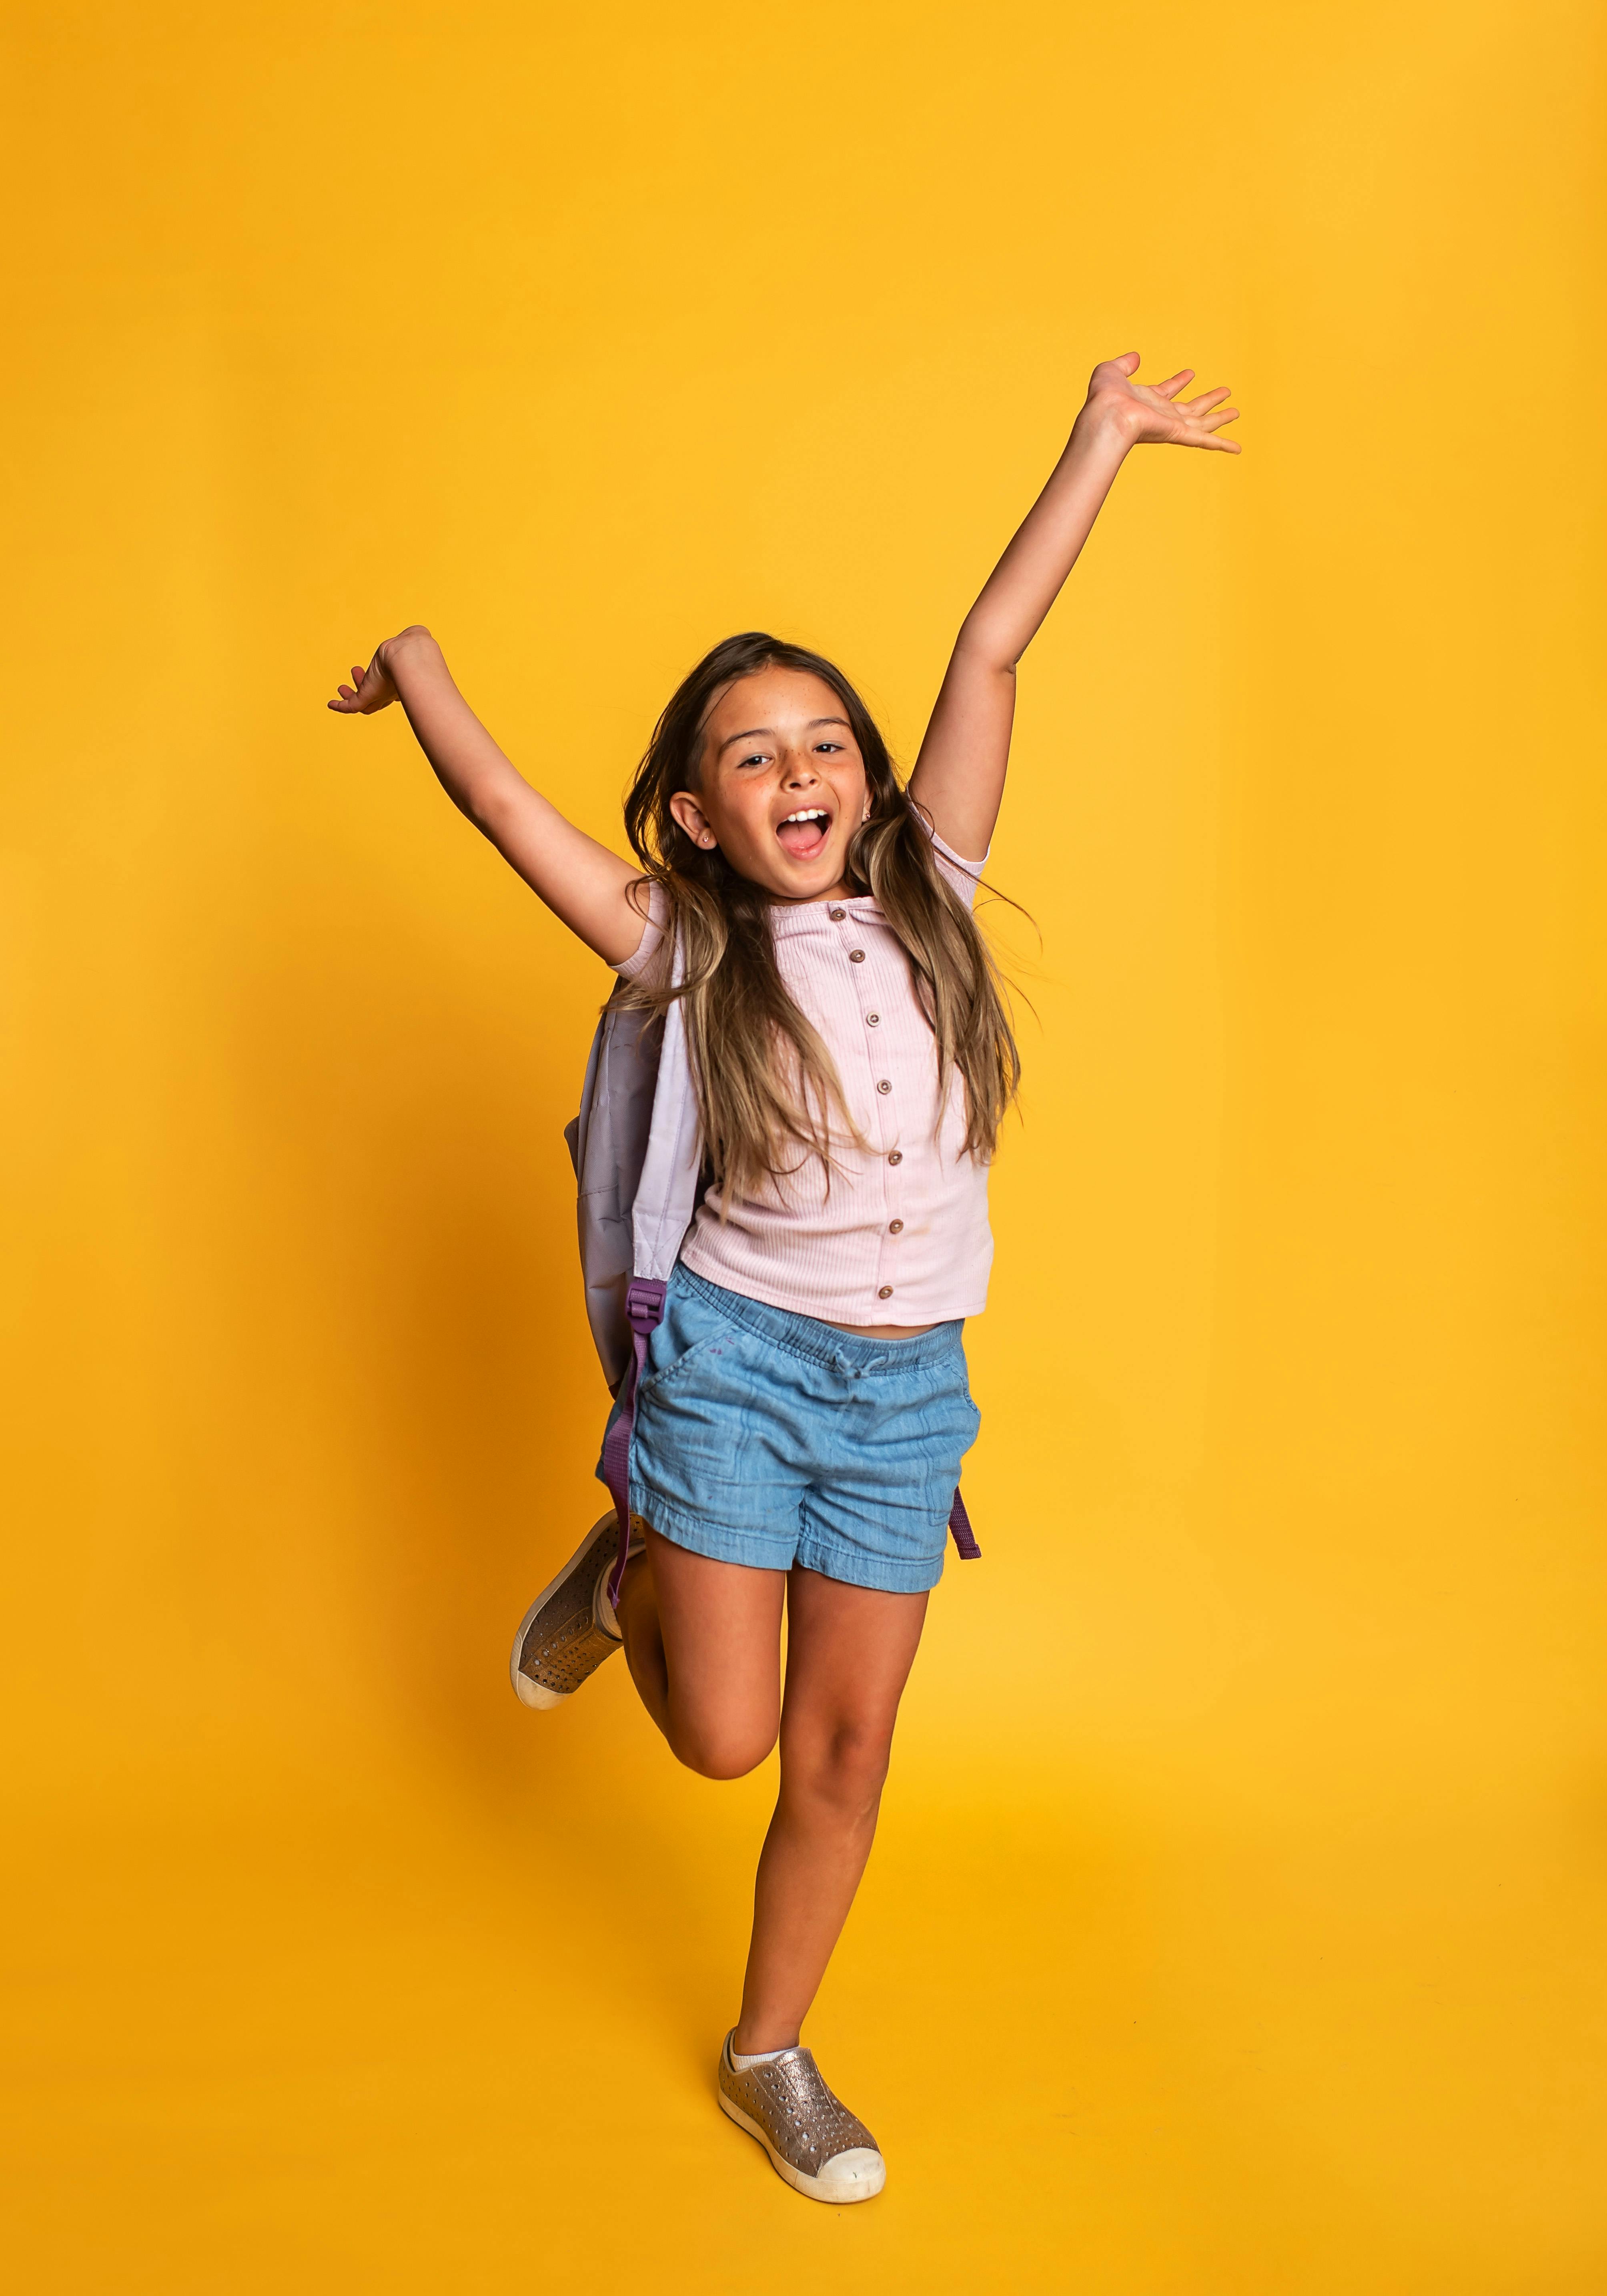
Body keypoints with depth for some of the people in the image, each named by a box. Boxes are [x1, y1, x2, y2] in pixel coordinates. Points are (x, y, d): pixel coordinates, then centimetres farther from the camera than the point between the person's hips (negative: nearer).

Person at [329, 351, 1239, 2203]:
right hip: (737, 1355, -2)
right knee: (723, 1739, 2)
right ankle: (632, 1578, 35)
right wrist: (416, 668, 9)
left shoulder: (923, 900, 0)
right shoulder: (690, 951, -4)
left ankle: (771, 2052, 32)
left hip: (908, 1385, 2)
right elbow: (497, 796, -4)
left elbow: (991, 647, 1)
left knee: (844, 1745, 10)